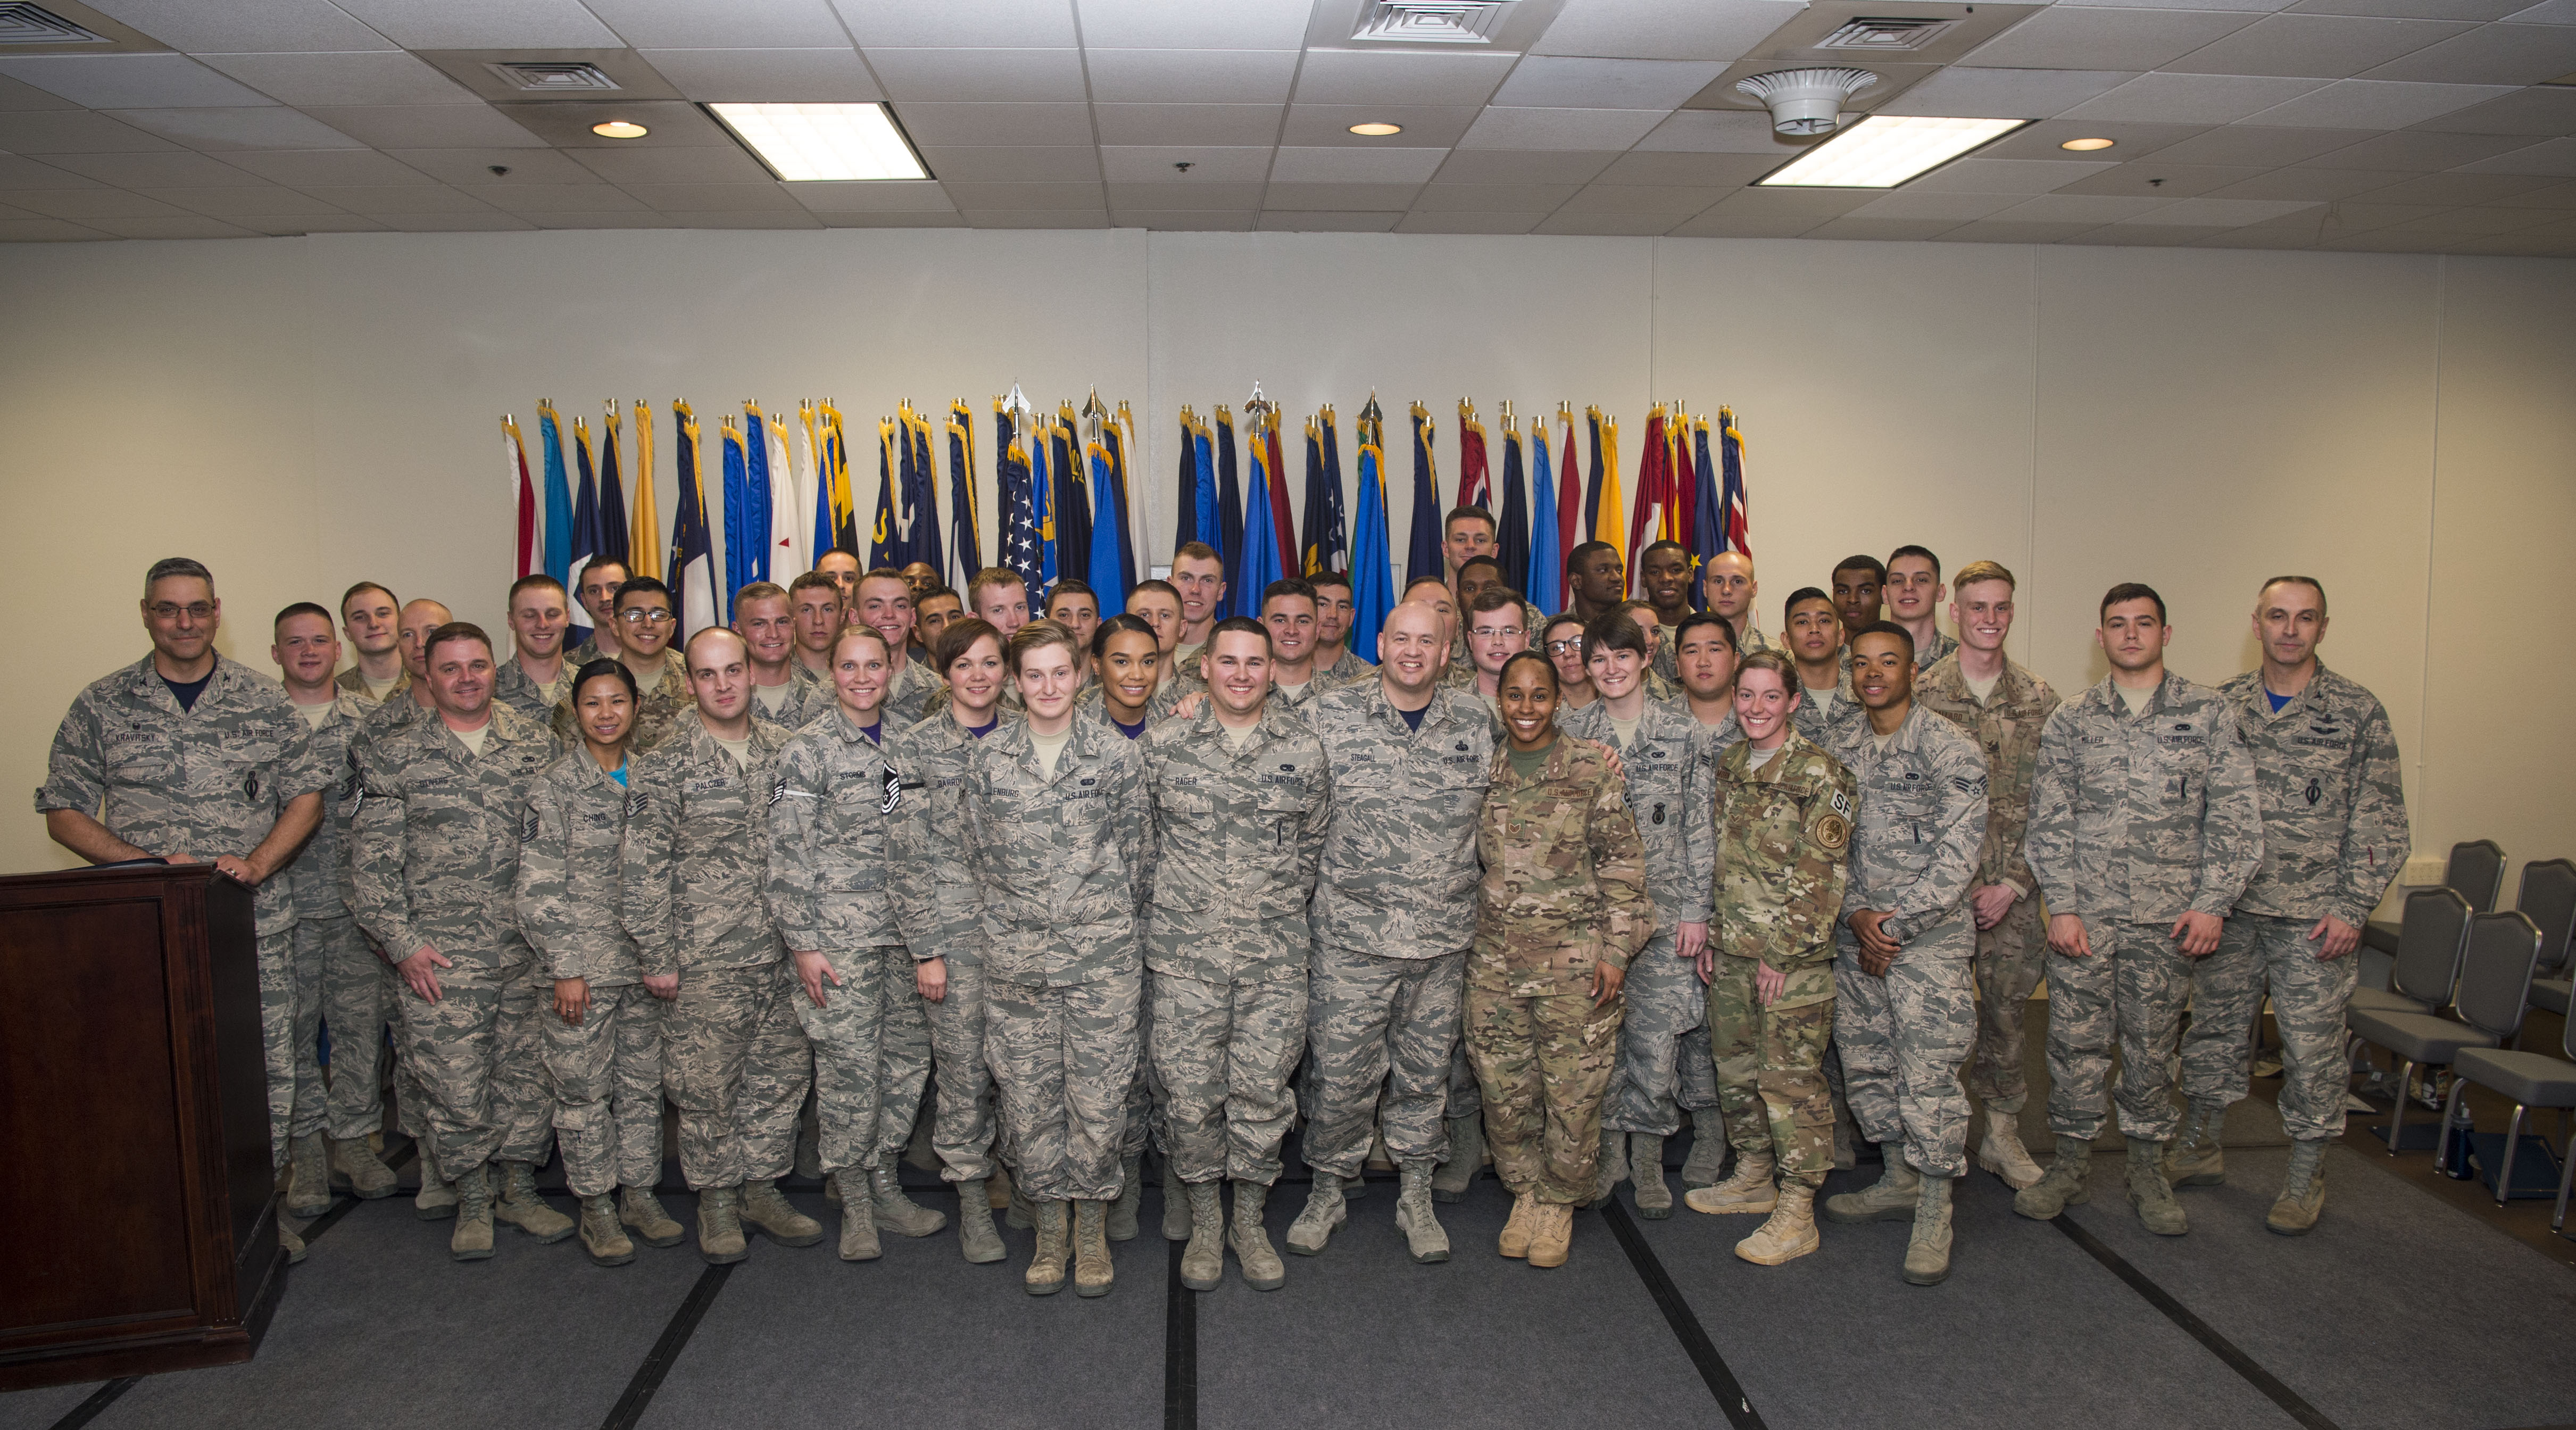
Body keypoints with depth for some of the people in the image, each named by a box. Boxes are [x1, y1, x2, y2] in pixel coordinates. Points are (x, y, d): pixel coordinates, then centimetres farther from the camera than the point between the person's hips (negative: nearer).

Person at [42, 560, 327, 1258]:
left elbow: (306, 795, 7)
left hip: (257, 925, 1)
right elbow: (64, 812, 4)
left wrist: (258, 863, -9)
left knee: (267, 1068, 3)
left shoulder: (263, 700, 7)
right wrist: (150, 864, -10)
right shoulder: (101, 705, 5)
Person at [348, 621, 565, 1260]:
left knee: (529, 1075, 9)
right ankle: (472, 1201, 19)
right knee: (455, 1086, 1)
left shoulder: (537, 744, 6)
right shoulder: (394, 755, 1)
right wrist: (402, 942, -7)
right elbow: (372, 859, 0)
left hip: (531, 948, 2)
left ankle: (519, 1189, 25)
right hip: (441, 955, -2)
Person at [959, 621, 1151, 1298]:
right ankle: (1050, 1226, 25)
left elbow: (1135, 854, 7)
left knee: (1098, 1100, 2)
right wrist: (996, 932, 8)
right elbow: (975, 859, 10)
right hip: (1016, 963, 1)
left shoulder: (1117, 755, 1)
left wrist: (1128, 936, 8)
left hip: (1102, 961, -1)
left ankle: (1092, 1224, 22)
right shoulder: (987, 759, 4)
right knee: (1029, 1099, 8)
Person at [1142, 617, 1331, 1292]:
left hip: (1274, 957, 0)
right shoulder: (1164, 743, 1)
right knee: (1190, 1094, 4)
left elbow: (1314, 842, 12)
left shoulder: (1304, 749, 3)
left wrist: (1280, 901, 7)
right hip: (1184, 953, 0)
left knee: (1263, 1092, 5)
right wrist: (1176, 896, 7)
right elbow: (1144, 833, 10)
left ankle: (1250, 1221, 25)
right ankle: (1204, 1221, 24)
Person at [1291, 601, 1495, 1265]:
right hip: (1351, 935, -2)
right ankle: (1328, 1191, 24)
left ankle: (1417, 1197, 29)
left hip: (1444, 937, 2)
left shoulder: (1476, 726, 4)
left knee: (1427, 1070, 13)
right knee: (1340, 1072, 4)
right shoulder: (1329, 716, -3)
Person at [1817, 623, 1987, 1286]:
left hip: (1930, 937, -6)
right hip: (1857, 935, 6)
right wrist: (1855, 915, -6)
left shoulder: (1949, 748, -8)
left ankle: (1934, 1216, 7)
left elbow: (1956, 855, -13)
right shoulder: (1843, 753, 10)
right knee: (1864, 1064, 12)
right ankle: (1899, 1182, 30)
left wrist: (1894, 923, -13)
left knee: (1929, 1075, -5)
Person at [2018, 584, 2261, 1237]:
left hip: (2168, 917, 0)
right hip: (2084, 915, 1)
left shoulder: (2209, 713, 3)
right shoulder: (2071, 720, 6)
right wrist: (2062, 905, -4)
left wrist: (2211, 903, -6)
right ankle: (2070, 1163, 19)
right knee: (2076, 1041, 4)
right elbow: (2049, 821, 4)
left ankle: (2148, 1170, 24)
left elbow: (2235, 817, 1)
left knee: (2153, 1046, 9)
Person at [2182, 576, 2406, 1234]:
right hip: (2228, 909, 3)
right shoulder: (2223, 705, 5)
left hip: (2313, 917, -3)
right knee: (2214, 1028, 13)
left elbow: (2381, 823, -3)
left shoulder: (2357, 712, -3)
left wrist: (2352, 908, -9)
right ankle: (2199, 1148, 29)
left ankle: (2306, 1178, 19)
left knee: (2313, 1047, 3)